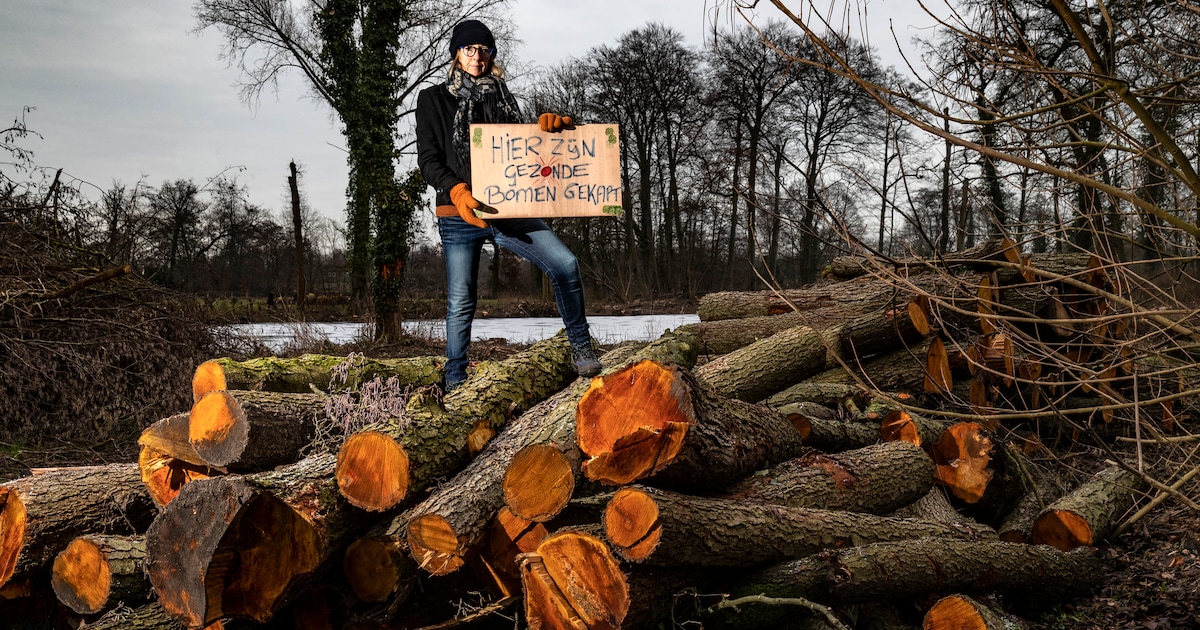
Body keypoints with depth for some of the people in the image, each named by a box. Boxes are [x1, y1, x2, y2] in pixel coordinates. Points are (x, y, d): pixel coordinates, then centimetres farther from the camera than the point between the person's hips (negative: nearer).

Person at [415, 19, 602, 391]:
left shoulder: (502, 98, 15)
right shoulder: (434, 99, 6)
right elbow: (428, 159, -3)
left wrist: (550, 126, -9)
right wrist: (457, 191, -22)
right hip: (458, 216, -2)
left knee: (564, 263, -15)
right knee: (461, 302, -1)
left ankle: (581, 349, -5)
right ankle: (454, 383, 14)